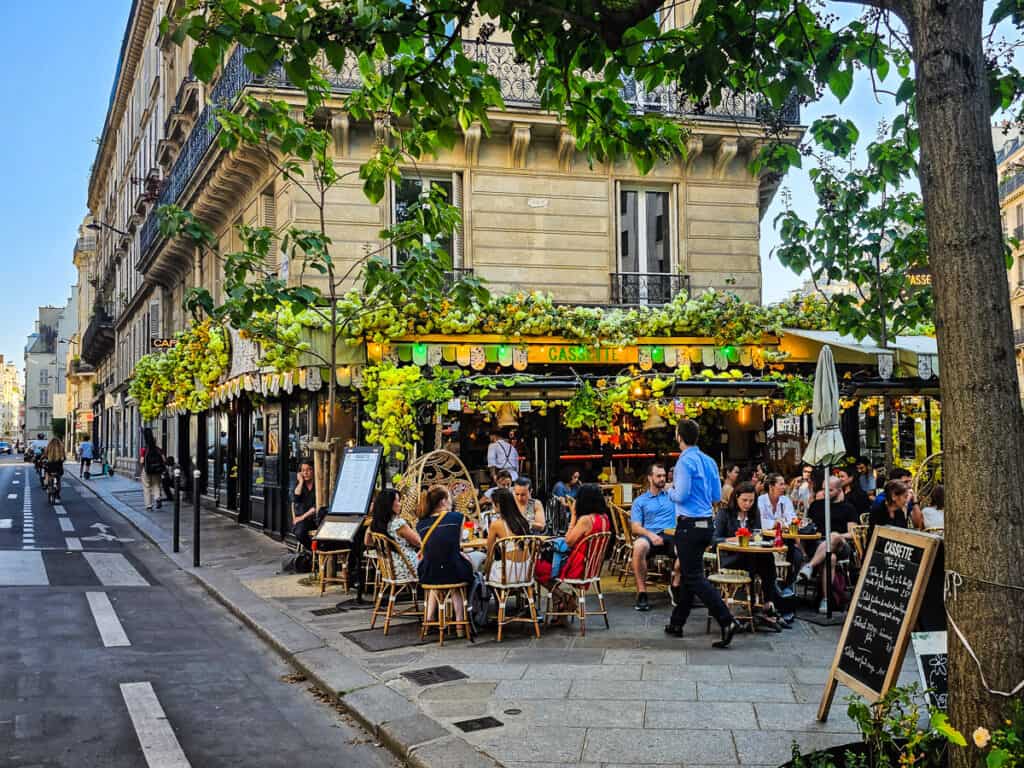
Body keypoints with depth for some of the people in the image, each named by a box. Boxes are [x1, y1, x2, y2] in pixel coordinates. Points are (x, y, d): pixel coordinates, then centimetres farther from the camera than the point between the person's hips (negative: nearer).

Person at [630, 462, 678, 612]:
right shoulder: (640, 501, 17)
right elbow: (635, 527, 4)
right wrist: (651, 535, -15)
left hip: (671, 536, 1)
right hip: (649, 536, -1)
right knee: (639, 546, -39)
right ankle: (641, 593, -30)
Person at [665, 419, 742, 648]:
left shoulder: (685, 461, -14)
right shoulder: (709, 461, 10)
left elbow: (681, 495, -19)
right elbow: (717, 496, 12)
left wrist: (670, 492, 1)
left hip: (689, 525, -9)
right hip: (706, 524, 9)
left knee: (695, 578, -6)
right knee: (688, 574, 17)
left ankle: (727, 622, -16)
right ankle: (677, 623, 27)